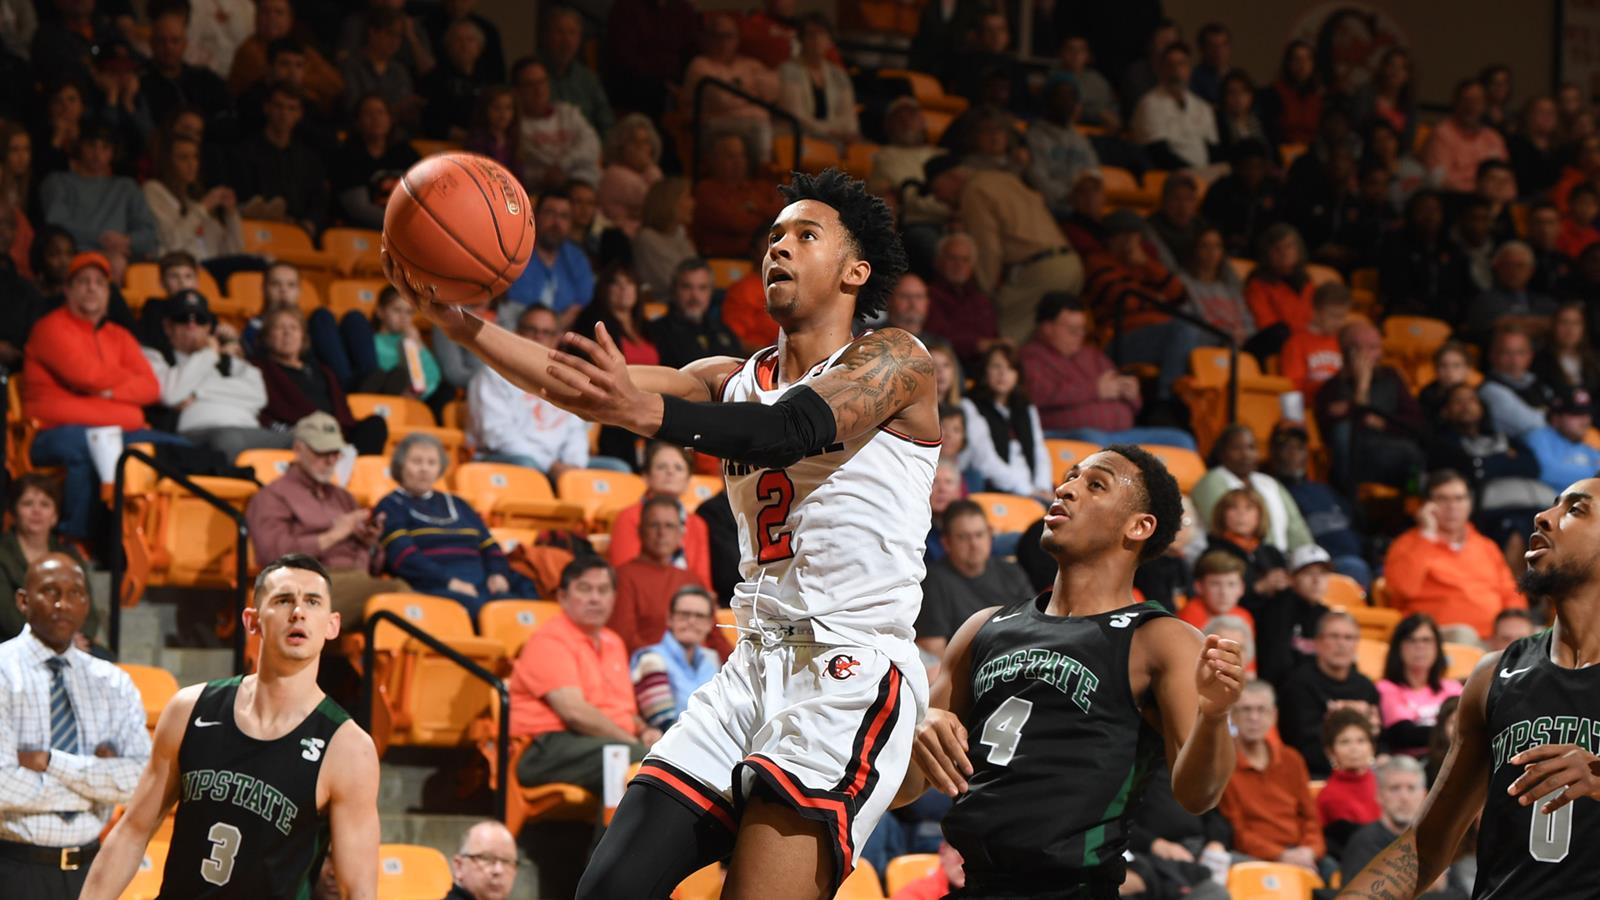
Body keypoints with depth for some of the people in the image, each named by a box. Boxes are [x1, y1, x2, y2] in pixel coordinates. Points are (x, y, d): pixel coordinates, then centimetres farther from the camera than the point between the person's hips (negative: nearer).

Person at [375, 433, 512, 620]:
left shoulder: (456, 504, 31)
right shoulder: (391, 507, 12)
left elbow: (489, 547, 26)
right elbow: (400, 554, -4)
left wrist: (498, 575, 2)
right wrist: (449, 582, -16)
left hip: (481, 585, 5)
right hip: (431, 588, -5)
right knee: (474, 607, -37)